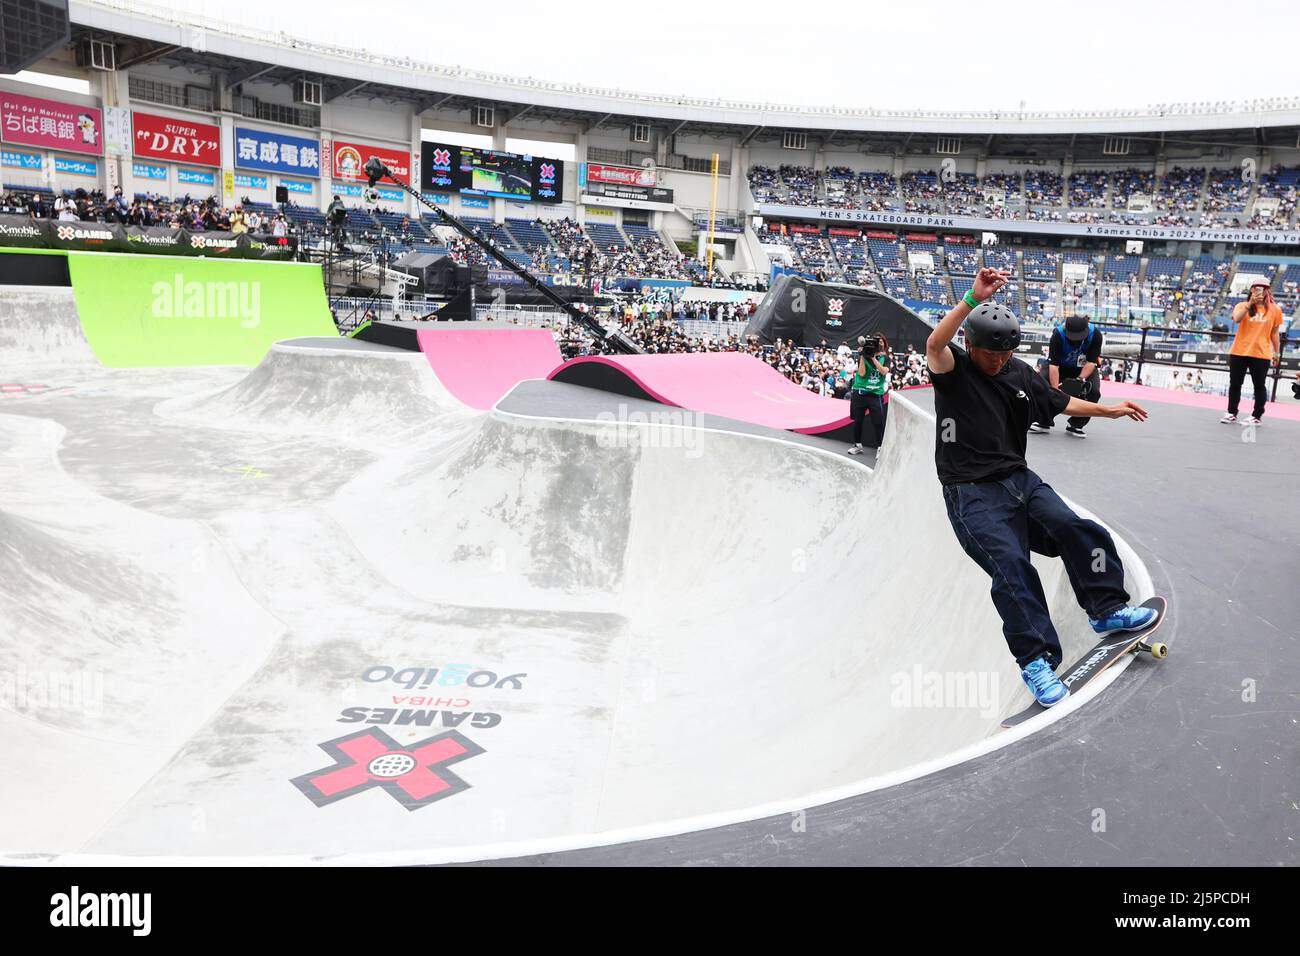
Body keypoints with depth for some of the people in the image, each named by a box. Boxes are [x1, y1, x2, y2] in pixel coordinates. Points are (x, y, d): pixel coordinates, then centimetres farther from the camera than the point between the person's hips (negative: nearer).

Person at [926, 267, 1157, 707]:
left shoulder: (1021, 375, 12)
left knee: (1075, 529, -14)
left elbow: (1059, 402, 29)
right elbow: (934, 345, -30)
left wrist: (1108, 410, 27)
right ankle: (1035, 659, -14)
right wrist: (974, 299, -37)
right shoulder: (953, 370, -6)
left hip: (1019, 480, 6)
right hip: (972, 493, -6)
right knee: (1010, 565, -20)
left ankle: (1107, 609, 5)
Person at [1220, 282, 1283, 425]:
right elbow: (1236, 319, -19)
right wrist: (1250, 303, -25)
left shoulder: (1275, 310, 5)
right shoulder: (1242, 305, 2)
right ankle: (1232, 414, 17)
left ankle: (1256, 416, 10)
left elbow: (1274, 333, 10)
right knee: (1235, 384, 6)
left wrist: (1277, 352, 11)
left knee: (1259, 386, 2)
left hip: (1261, 354, 0)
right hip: (1238, 352, 1)